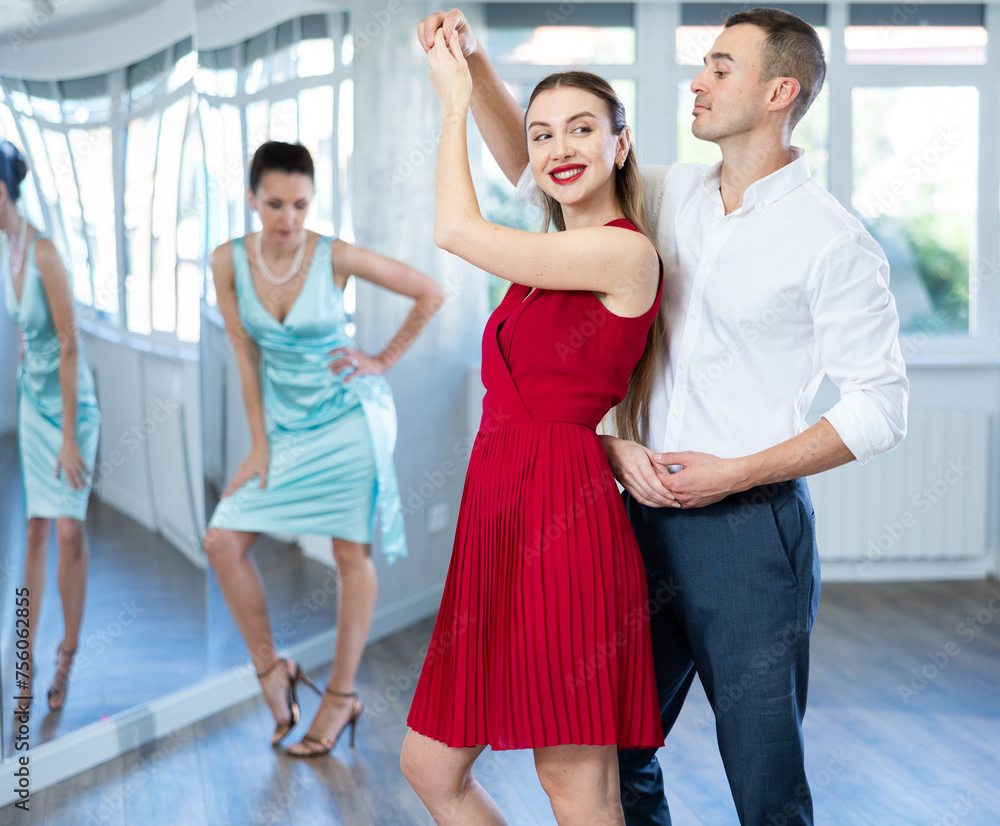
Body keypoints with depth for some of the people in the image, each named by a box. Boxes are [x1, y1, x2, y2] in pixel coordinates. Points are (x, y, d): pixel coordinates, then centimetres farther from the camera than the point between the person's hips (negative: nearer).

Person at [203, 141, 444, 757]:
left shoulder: (336, 257, -16)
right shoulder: (229, 262, -7)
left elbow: (431, 294, -6)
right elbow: (246, 355, -2)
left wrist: (385, 361, -5)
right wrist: (260, 445, -2)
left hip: (351, 416, -4)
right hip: (287, 424, 4)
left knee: (351, 553, 1)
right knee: (223, 541, -5)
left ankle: (343, 694, 13)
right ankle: (271, 669, 11)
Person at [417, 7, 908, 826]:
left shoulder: (833, 240, -10)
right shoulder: (672, 195, 8)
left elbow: (880, 405, -10)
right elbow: (534, 168, 18)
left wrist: (735, 472, -15)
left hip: (750, 530, -6)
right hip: (649, 515, 6)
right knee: (610, 754, 16)